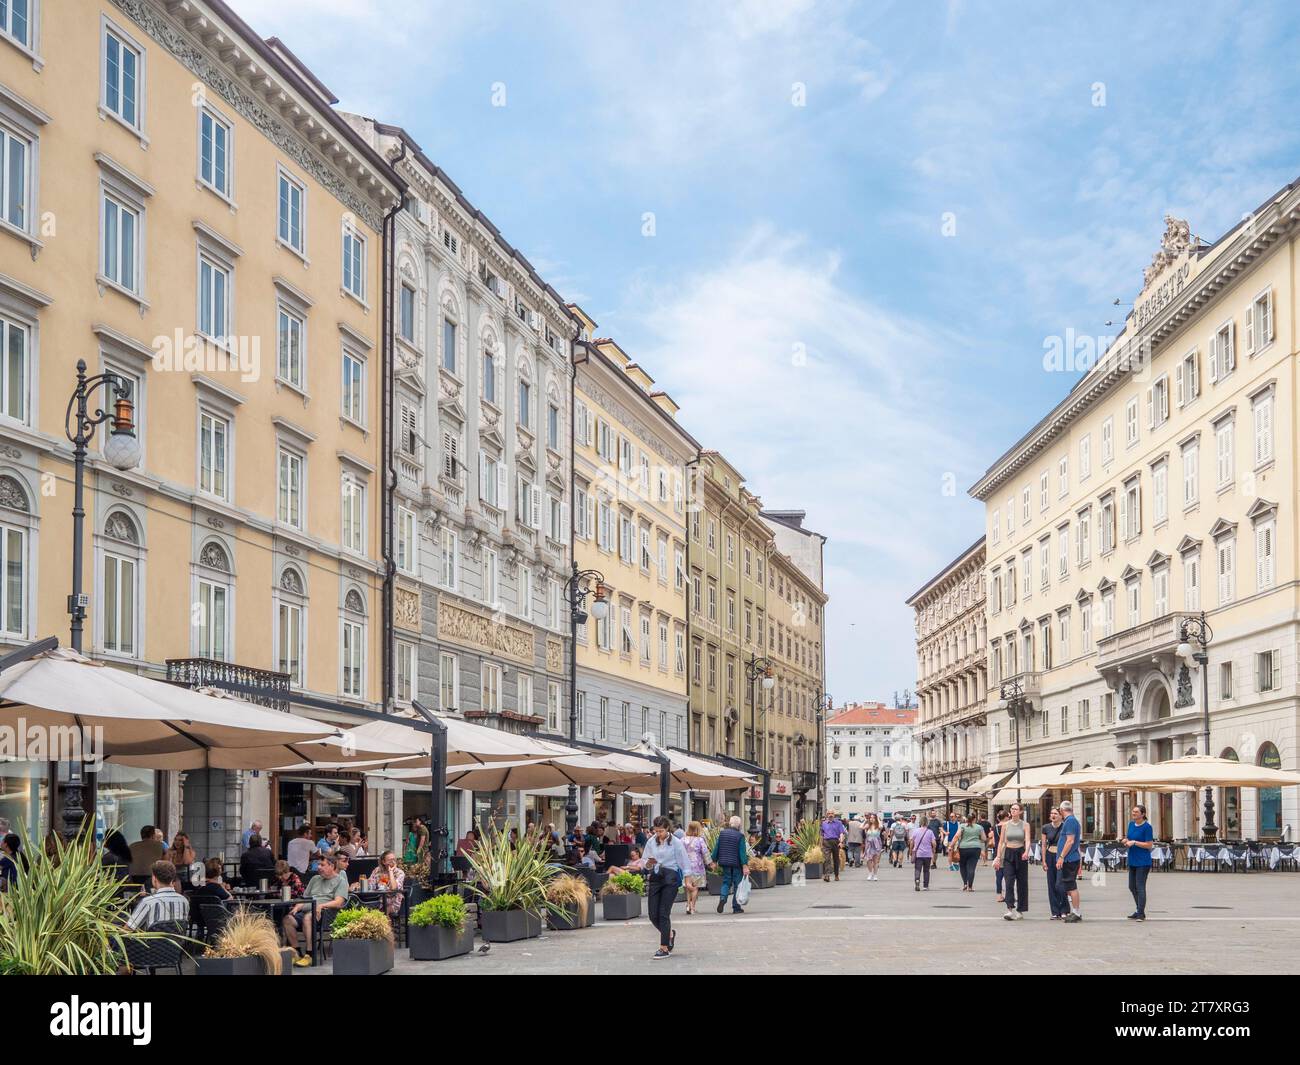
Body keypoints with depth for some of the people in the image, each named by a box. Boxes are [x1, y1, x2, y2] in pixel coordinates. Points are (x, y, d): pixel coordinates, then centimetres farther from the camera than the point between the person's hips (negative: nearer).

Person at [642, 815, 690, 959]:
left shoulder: (676, 843, -5)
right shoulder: (651, 842, 5)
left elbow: (684, 862, -1)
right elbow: (645, 862, 11)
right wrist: (648, 863, -12)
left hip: (670, 878, -4)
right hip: (655, 878, 4)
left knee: (664, 913, -8)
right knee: (653, 915, 2)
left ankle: (664, 948, -1)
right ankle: (669, 934, 30)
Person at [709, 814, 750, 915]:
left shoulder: (722, 833, 1)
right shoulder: (740, 836, -10)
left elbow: (716, 848, 5)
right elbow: (742, 852, -14)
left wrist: (714, 861, 14)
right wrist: (745, 866, -14)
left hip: (725, 863, 3)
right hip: (736, 863, -3)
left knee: (726, 882, 16)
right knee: (737, 884, 6)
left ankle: (722, 898, -11)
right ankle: (736, 907, 7)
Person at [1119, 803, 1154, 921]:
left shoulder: (1147, 827, -12)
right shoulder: (1131, 824, 10)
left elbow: (1149, 845, -15)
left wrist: (1134, 842, -19)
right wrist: (1125, 841, 0)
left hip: (1143, 862, -8)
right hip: (1132, 861, 8)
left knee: (1140, 887, -7)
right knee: (1132, 887, 13)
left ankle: (1141, 913, -2)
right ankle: (1139, 910, 26)